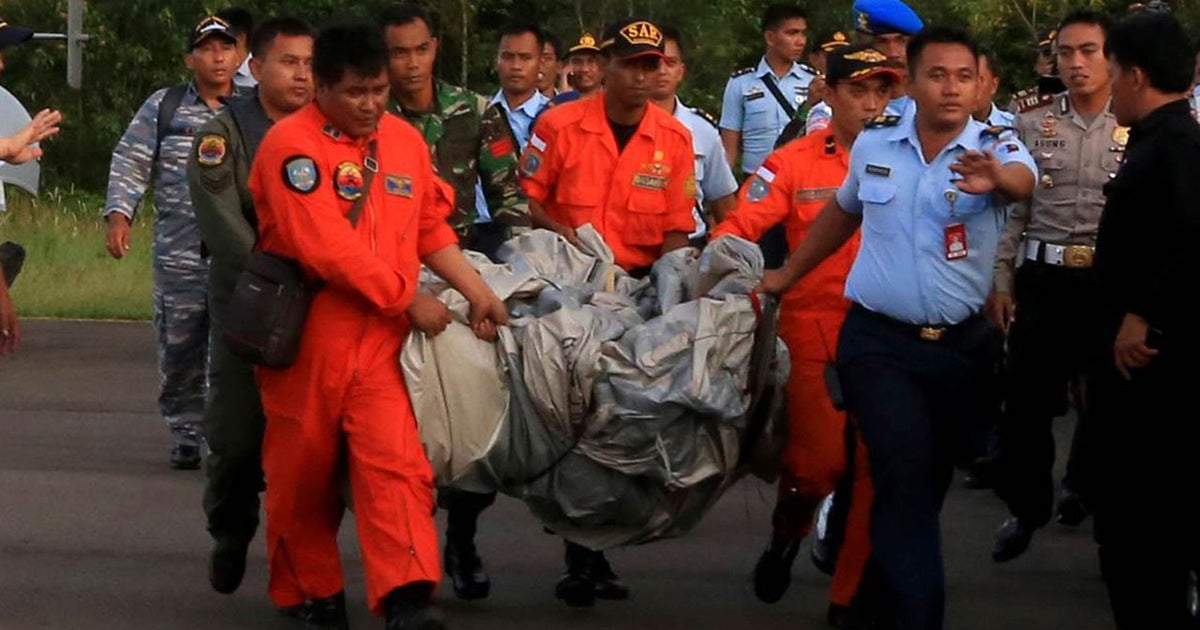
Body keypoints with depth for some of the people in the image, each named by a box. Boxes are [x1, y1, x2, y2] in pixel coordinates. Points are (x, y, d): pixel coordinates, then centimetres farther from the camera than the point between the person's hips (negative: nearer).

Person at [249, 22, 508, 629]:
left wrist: (477, 291, 4)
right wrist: (411, 297, -12)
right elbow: (326, 248, -18)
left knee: (396, 465, -11)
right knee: (303, 476, 7)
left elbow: (431, 227, 17)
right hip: (307, 340, -4)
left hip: (383, 338, 4)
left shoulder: (404, 139, 10)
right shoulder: (291, 145, -11)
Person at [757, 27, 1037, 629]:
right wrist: (788, 273, 26)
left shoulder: (997, 147, -6)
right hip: (878, 342, -1)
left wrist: (996, 178, -55)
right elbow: (842, 211, 22)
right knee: (906, 477, -16)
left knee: (927, 486, 13)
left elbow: (1023, 180, -32)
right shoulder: (874, 144, 1)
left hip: (960, 346, 1)